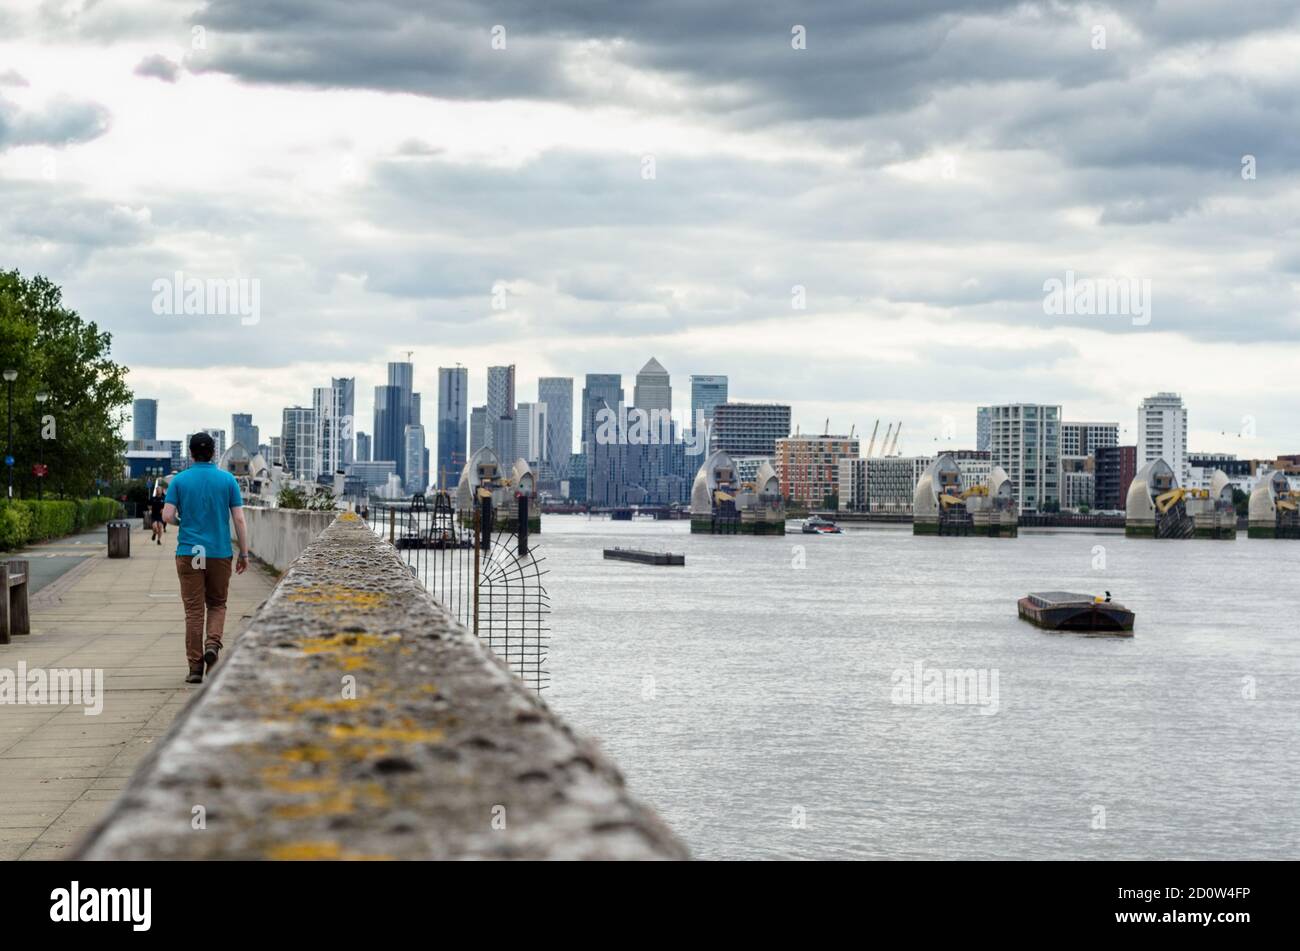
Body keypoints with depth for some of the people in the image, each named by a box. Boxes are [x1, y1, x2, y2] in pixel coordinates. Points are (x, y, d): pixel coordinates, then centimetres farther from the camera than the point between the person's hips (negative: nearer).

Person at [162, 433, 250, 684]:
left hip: (189, 553, 0)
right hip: (220, 552, 0)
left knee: (193, 609, 3)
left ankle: (195, 666, -1)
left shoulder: (179, 480, -1)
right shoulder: (227, 480, 0)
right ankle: (212, 643, -10)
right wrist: (244, 553, 3)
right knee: (217, 605, 17)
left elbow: (167, 515, -8)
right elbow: (239, 519, -3)